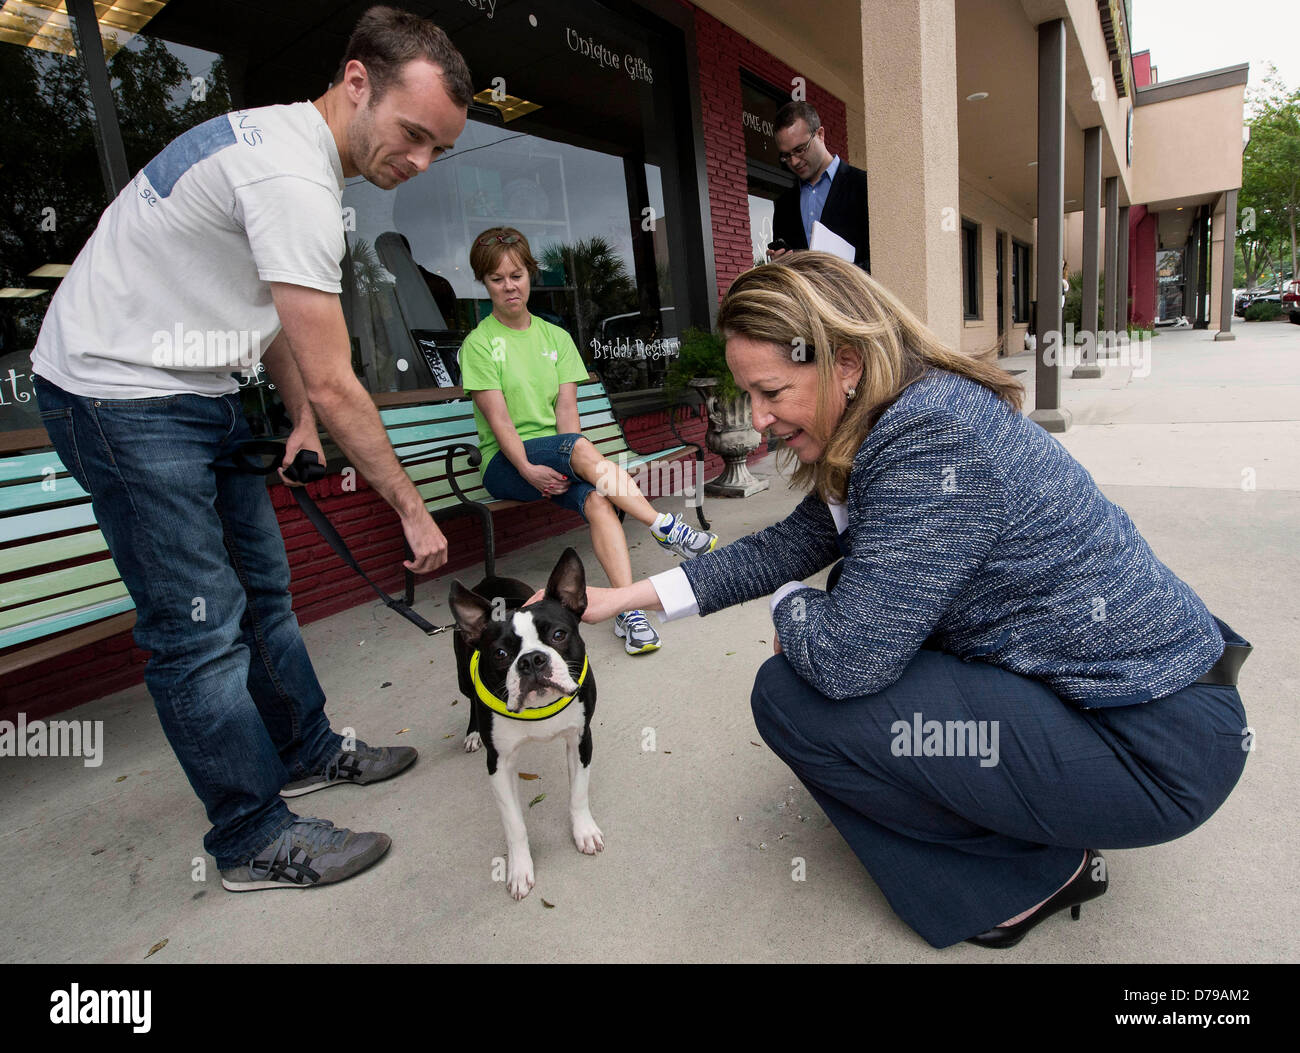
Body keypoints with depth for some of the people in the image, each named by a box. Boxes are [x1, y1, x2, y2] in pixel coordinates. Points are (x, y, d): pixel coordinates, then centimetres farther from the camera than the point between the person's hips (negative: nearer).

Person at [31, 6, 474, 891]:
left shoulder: (284, 140, 9)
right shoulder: (295, 179, -25)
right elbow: (334, 385, -26)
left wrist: (299, 417, 8)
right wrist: (413, 510, -18)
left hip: (197, 390, 10)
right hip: (121, 395, -10)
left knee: (261, 584, 15)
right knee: (202, 625, -6)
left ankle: (306, 752, 31)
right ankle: (257, 842, 9)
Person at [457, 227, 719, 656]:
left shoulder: (555, 337, 14)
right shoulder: (479, 344, 1)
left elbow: (566, 405, 2)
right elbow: (498, 416, -10)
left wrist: (568, 463, -15)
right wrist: (528, 469, -22)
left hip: (557, 455, 4)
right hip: (505, 464, -3)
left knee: (597, 498, -29)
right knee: (580, 445, -33)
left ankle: (628, 609, -35)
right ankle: (665, 526, -32)